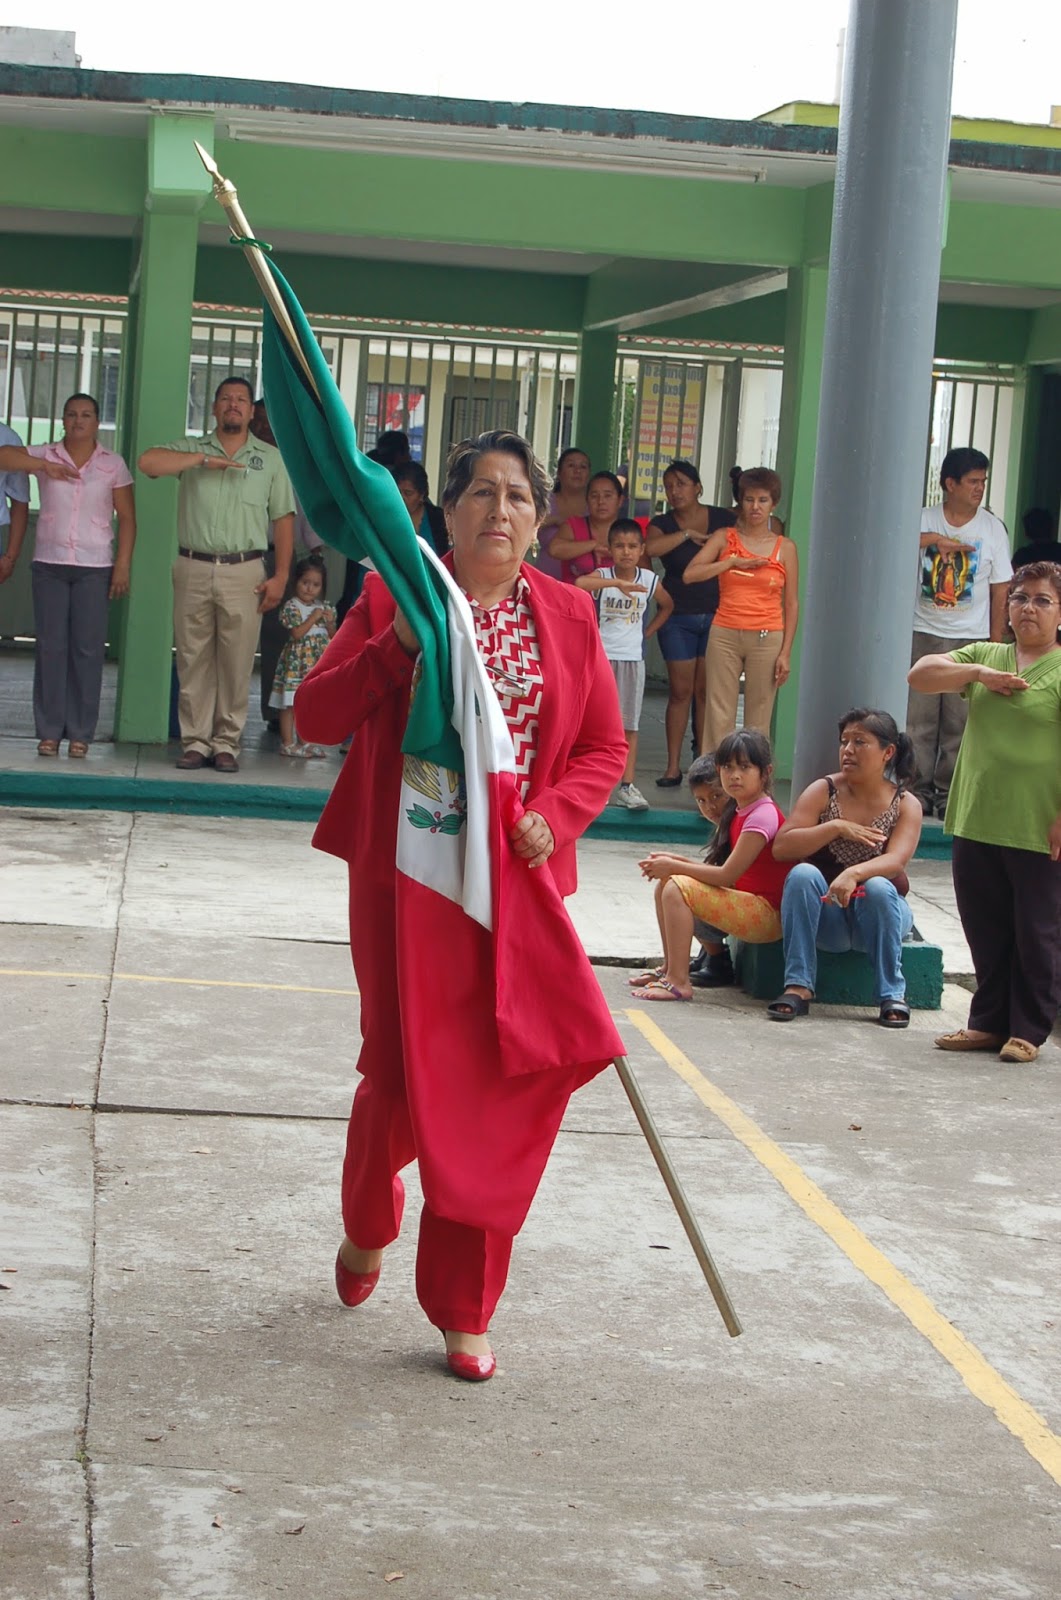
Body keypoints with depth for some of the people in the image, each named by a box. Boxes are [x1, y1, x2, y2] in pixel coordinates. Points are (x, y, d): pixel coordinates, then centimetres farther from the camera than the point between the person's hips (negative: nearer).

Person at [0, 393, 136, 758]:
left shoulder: (113, 465, 5)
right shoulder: (44, 455, 6)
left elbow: (127, 518, 4)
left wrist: (123, 565, -5)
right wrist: (44, 466, -17)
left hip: (95, 567, -1)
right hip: (49, 564, 1)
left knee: (88, 649, -3)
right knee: (50, 646, 0)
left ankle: (80, 733, 2)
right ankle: (49, 731, 4)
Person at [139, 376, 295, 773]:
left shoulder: (270, 458, 9)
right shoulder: (191, 449, 10)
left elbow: (283, 519, 6)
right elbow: (148, 462, -8)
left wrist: (281, 576, -2)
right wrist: (204, 459, -13)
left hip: (244, 572, -1)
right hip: (193, 569, 1)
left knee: (237, 662, -1)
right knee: (193, 659, 2)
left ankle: (227, 743, 5)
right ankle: (195, 741, 8)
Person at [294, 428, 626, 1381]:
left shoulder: (569, 616, 6)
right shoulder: (393, 598, 1)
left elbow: (606, 748, 10)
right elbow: (316, 717, -2)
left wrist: (554, 816, -9)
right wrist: (397, 644, -16)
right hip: (403, 874, -2)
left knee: (497, 1091, -2)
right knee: (403, 1075, -1)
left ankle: (463, 1311, 12)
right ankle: (368, 1227, 34)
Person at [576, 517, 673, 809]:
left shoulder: (650, 581, 1)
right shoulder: (602, 576, -8)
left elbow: (667, 605, 22)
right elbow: (579, 583, -31)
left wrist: (647, 633, 12)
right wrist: (618, 582, -38)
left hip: (632, 659, 2)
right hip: (601, 656, -2)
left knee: (629, 725, 3)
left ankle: (627, 786, 5)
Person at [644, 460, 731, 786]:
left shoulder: (723, 520, 4)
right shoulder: (663, 524, 1)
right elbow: (651, 548, -22)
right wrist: (688, 534, -17)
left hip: (716, 615, 0)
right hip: (678, 618, 0)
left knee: (706, 692, 2)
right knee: (680, 691, 0)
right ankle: (673, 766, 6)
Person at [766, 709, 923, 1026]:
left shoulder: (905, 805, -2)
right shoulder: (823, 791, -1)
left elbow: (894, 861, -21)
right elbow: (781, 848, -11)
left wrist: (854, 874, -41)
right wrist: (836, 828, -21)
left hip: (877, 915, -1)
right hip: (826, 913, 1)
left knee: (878, 887, -33)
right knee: (802, 874, -29)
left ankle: (892, 994, -22)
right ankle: (798, 986, -30)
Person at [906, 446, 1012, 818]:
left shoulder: (993, 528, 2)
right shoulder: (924, 521, 1)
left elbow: (1000, 591, 4)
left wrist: (995, 645, 0)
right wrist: (932, 538, -24)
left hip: (971, 638, 0)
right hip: (923, 634, 0)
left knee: (960, 723, -1)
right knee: (918, 719, 0)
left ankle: (948, 794, 9)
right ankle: (918, 791, 9)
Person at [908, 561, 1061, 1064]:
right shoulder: (984, 656, 13)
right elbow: (920, 674, 5)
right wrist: (979, 675, -9)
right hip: (977, 824, 5)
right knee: (985, 932, 12)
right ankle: (989, 1022, 23)